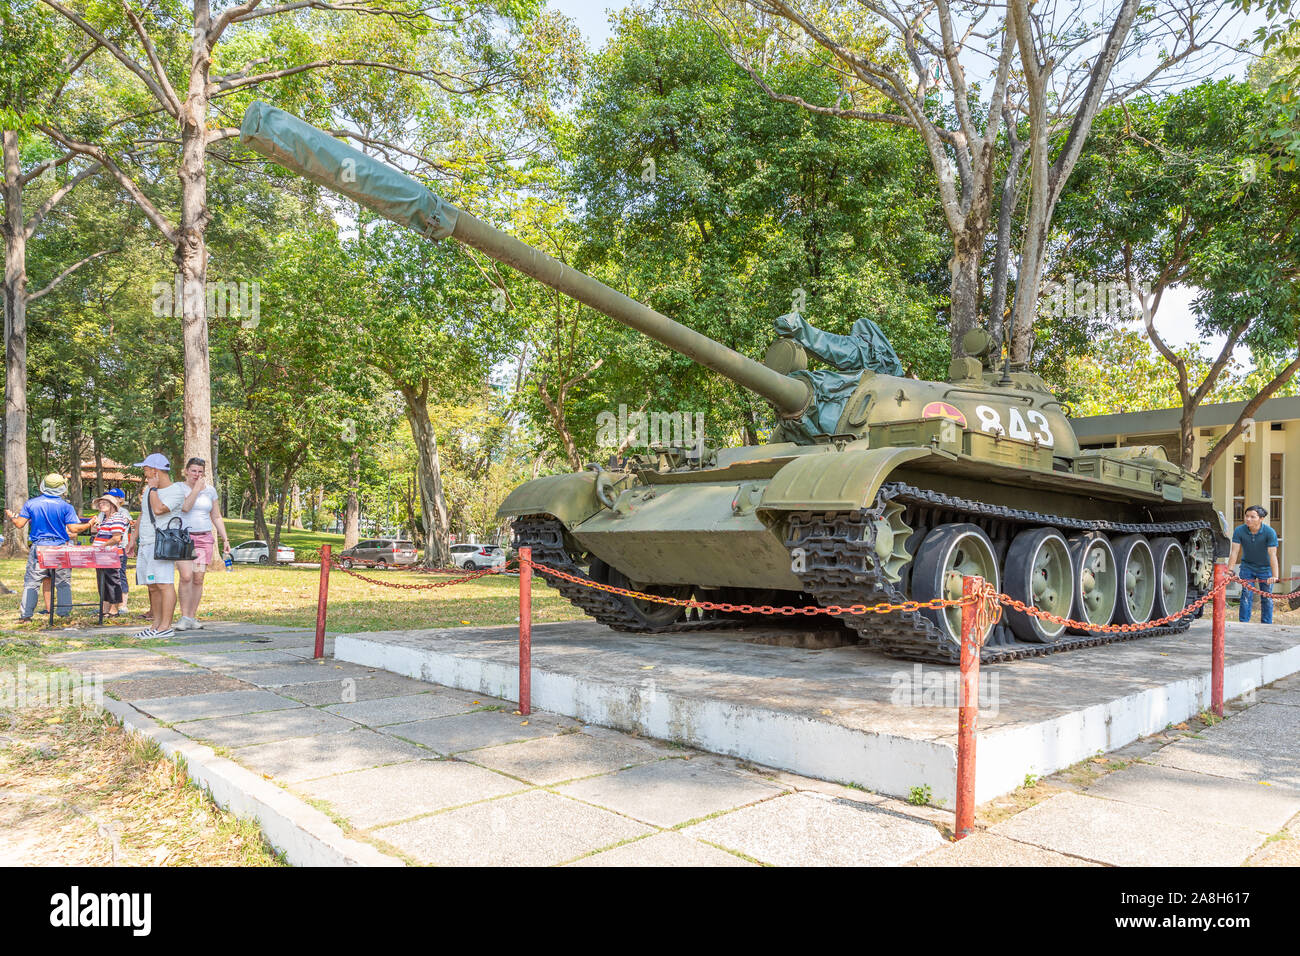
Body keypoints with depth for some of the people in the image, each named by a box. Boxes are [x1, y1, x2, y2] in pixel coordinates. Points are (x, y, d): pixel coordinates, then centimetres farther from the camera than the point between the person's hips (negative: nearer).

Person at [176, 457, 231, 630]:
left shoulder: (210, 490, 12)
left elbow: (216, 517, 16)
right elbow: (185, 507, -18)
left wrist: (225, 539, 10)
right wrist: (197, 488, -12)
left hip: (204, 539, 3)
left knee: (198, 579, 0)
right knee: (186, 577, -16)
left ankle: (192, 617, 6)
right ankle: (184, 617, -10)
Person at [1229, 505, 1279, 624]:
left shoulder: (1270, 532, -22)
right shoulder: (1239, 531, -17)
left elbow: (1272, 555, -28)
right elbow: (1234, 552, -19)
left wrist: (1275, 576, -35)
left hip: (1265, 568, -1)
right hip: (1247, 566, 1)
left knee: (1267, 598, 6)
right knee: (1246, 595, -5)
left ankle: (1266, 624, 18)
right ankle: (1243, 623, 1)